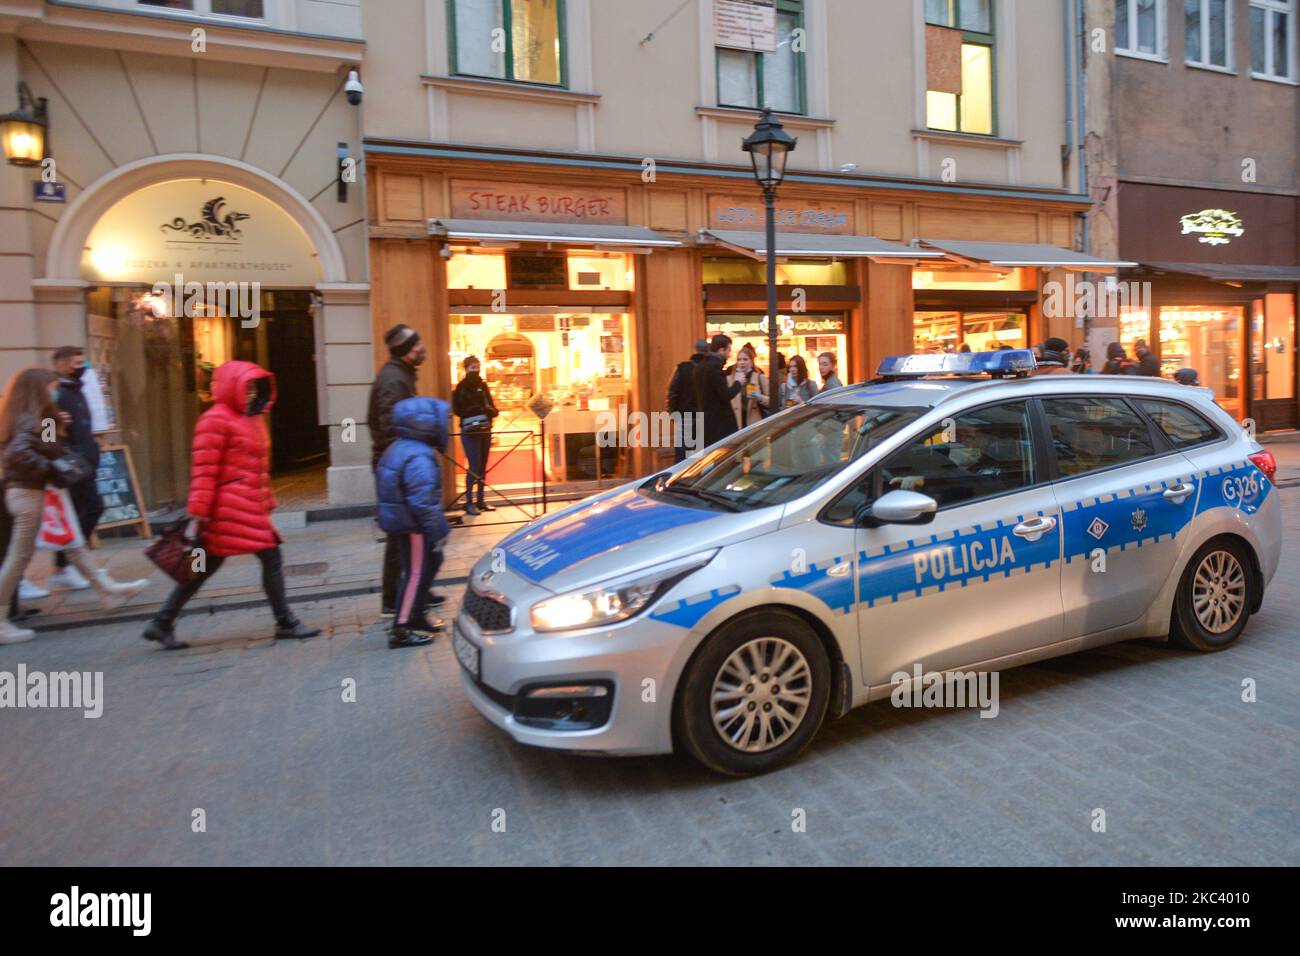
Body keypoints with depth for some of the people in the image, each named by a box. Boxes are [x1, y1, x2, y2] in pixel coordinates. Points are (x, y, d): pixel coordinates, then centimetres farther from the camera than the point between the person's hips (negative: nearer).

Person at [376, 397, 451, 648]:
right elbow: (424, 503, -26)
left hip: (400, 521, 10)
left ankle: (416, 618, 31)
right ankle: (400, 631, 4)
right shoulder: (419, 458, -23)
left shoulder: (399, 449, 10)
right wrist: (437, 533, -19)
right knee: (416, 573, -2)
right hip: (413, 526, -10)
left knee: (431, 563, 20)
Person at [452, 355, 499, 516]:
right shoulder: (462, 387, -5)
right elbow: (458, 409, -12)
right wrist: (480, 410, -22)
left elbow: (491, 406, 14)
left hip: (485, 429, 6)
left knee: (483, 466, 9)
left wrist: (492, 411, -9)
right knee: (473, 466, -9)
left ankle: (481, 500, 16)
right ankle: (469, 502, -2)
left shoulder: (482, 385, 11)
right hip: (470, 431, -6)